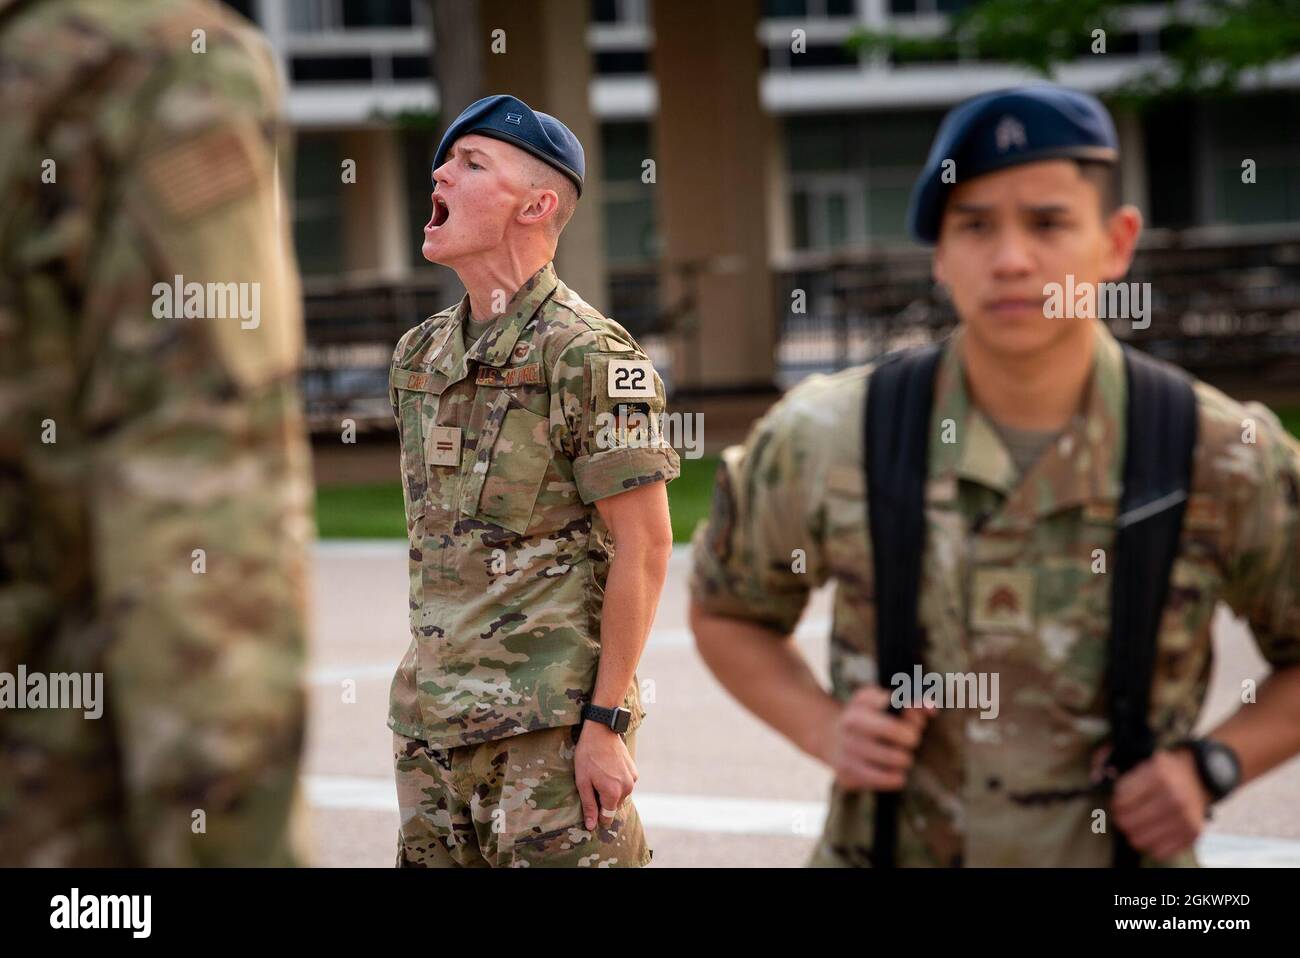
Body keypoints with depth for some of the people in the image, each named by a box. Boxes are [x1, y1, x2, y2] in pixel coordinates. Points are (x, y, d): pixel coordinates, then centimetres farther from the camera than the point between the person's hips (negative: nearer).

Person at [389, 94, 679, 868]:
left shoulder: (589, 355, -10)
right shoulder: (421, 355, 12)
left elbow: (644, 545, -12)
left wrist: (607, 721, -16)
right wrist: (422, 694, 17)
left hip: (552, 720, -7)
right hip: (431, 717, 7)